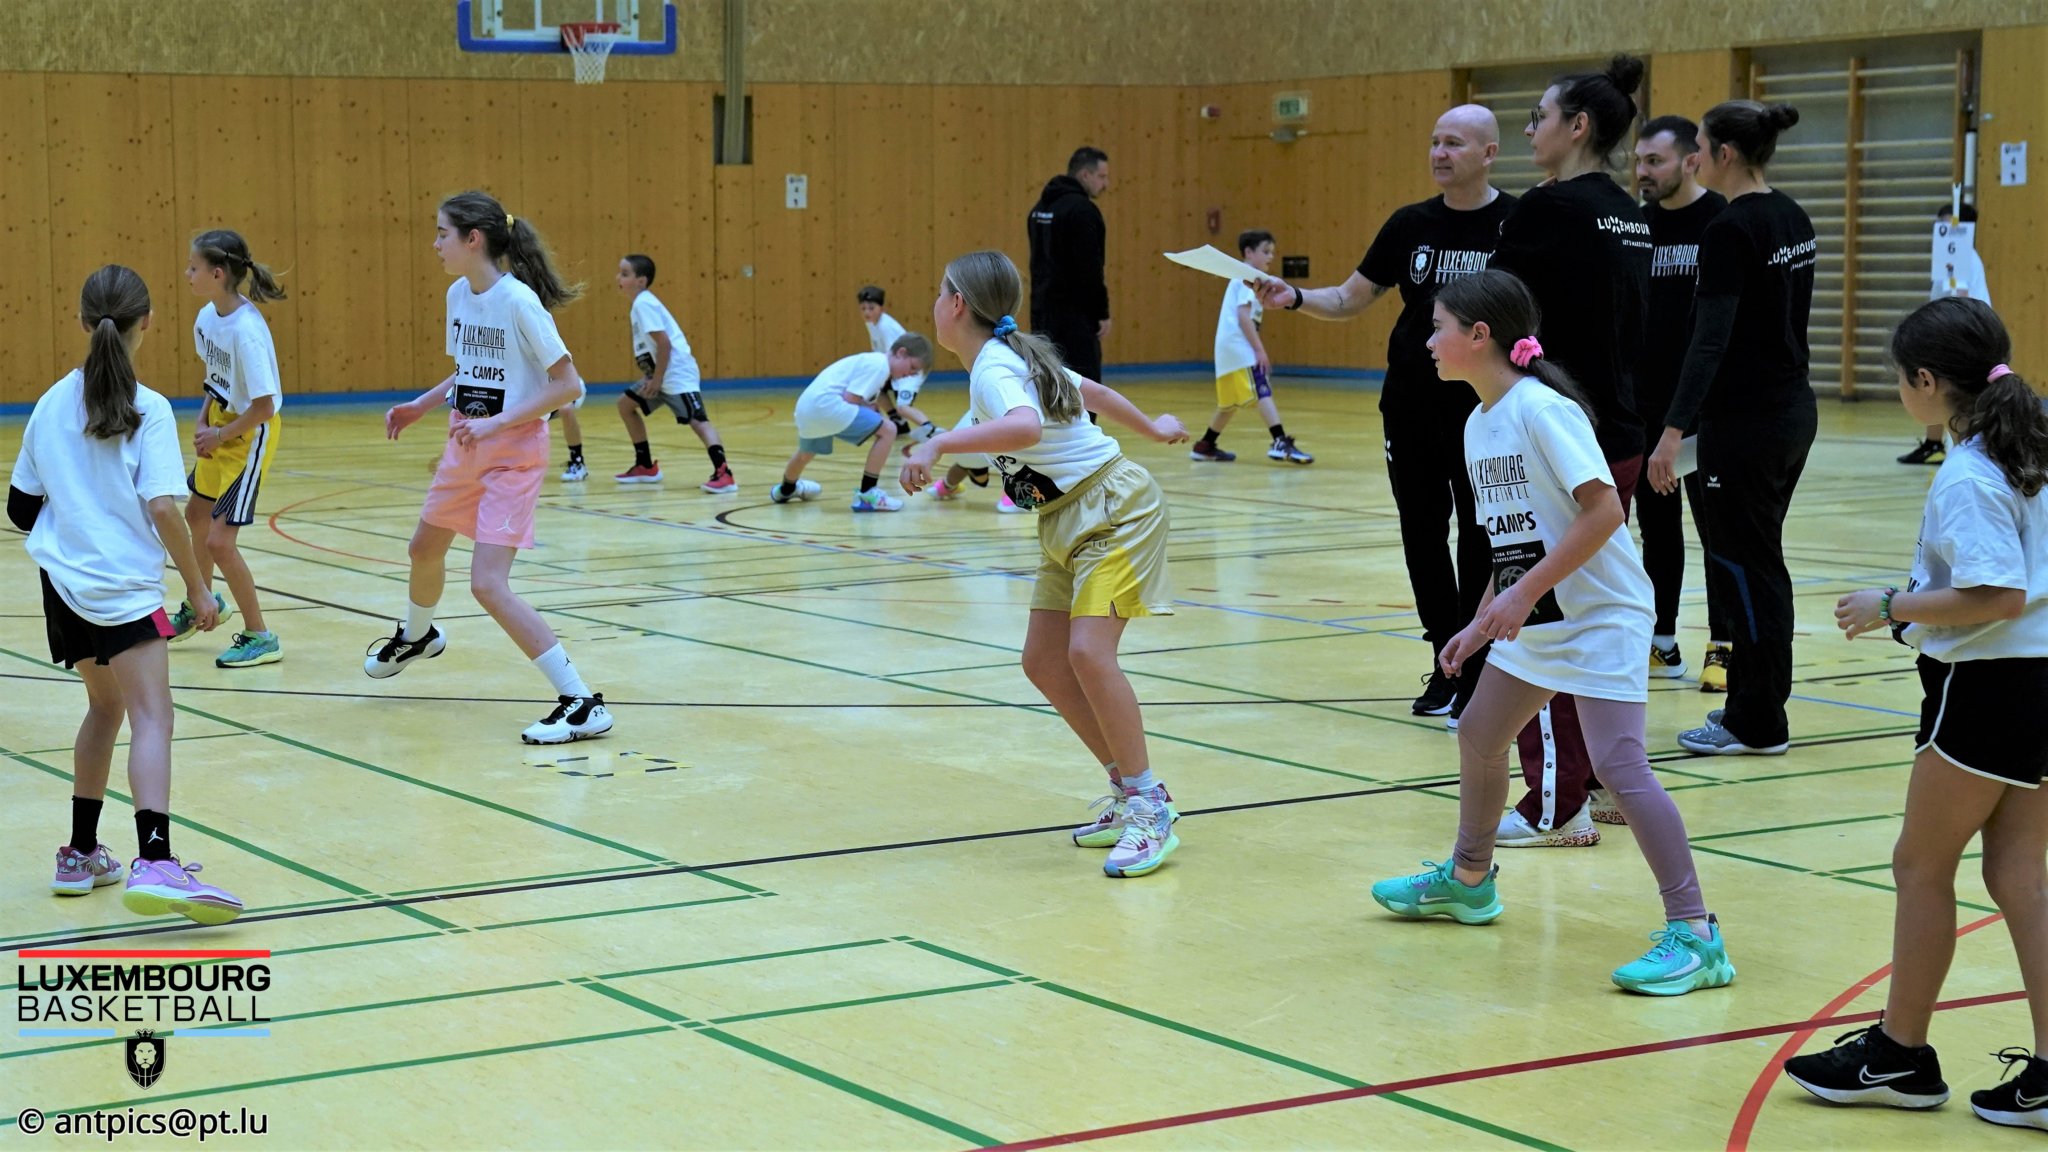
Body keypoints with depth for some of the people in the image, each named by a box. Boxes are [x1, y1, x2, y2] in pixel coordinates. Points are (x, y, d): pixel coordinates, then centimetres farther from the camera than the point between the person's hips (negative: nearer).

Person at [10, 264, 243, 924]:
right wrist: (197, 586, -8)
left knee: (105, 707, 24)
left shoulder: (52, 404, 8)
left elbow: (20, 509, 13)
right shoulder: (147, 410, -8)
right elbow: (162, 507, -16)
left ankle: (81, 855, 29)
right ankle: (154, 864, -34)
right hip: (123, 588, -7)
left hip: (62, 584, 7)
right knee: (151, 719, -16)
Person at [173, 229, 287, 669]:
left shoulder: (247, 331, -30)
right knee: (196, 513, 26)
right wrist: (203, 422, 2)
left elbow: (263, 407, -27)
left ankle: (259, 638, 7)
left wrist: (221, 435, -16)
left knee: (219, 540, -9)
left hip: (250, 436, -9)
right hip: (220, 429, 9)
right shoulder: (207, 317, -5)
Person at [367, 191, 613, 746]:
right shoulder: (458, 295, 3)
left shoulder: (519, 300, -21)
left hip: (513, 454, -8)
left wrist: (496, 422, -26)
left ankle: (583, 704, -15)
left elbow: (568, 385, -20)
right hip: (464, 448, 8)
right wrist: (419, 406, 5)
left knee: (488, 584, -18)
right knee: (425, 550, 27)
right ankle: (416, 637, 61)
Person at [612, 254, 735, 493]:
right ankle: (646, 467, 24)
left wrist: (657, 379, -18)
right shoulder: (640, 303, 15)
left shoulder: (643, 304, -14)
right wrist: (650, 376, 14)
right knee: (626, 403, 19)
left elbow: (664, 343, -21)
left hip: (677, 372, -11)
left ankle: (723, 473, -34)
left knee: (696, 418, -21)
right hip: (661, 373, 11)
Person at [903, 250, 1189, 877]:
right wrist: (1150, 428, 39)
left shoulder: (994, 368, -20)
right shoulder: (1015, 356, 9)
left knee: (1088, 649, -23)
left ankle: (1150, 808, -18)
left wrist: (940, 444, -47)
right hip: (1069, 522, 10)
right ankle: (1128, 790, 12)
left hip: (1116, 507, -10)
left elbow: (1026, 427, -43)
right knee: (1043, 662, 4)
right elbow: (1090, 390, 24)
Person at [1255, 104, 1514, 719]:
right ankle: (1448, 664, 20)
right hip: (1410, 407, 4)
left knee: (1480, 539, 1)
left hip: (1485, 411, -4)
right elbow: (1348, 299, 11)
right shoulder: (1410, 224, 6)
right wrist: (1296, 297, -7)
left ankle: (1478, 672, 12)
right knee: (1422, 535, 8)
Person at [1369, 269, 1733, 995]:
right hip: (1534, 621, 10)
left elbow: (1604, 511, -25)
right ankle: (1467, 881, 41)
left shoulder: (1542, 409, -19)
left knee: (1619, 765, -15)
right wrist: (1483, 623, 12)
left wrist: (1525, 592, -25)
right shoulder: (1478, 425, 7)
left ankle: (1695, 937, -12)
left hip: (1600, 615, -10)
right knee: (1479, 735, 19)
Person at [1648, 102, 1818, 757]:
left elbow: (1711, 340, -23)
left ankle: (1757, 725, 6)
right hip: (1794, 409, 9)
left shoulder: (1730, 230, -17)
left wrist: (1672, 432, -25)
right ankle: (1756, 704, 22)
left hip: (1745, 421, -9)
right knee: (1755, 561, 16)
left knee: (1744, 566, -1)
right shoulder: (1792, 219, 10)